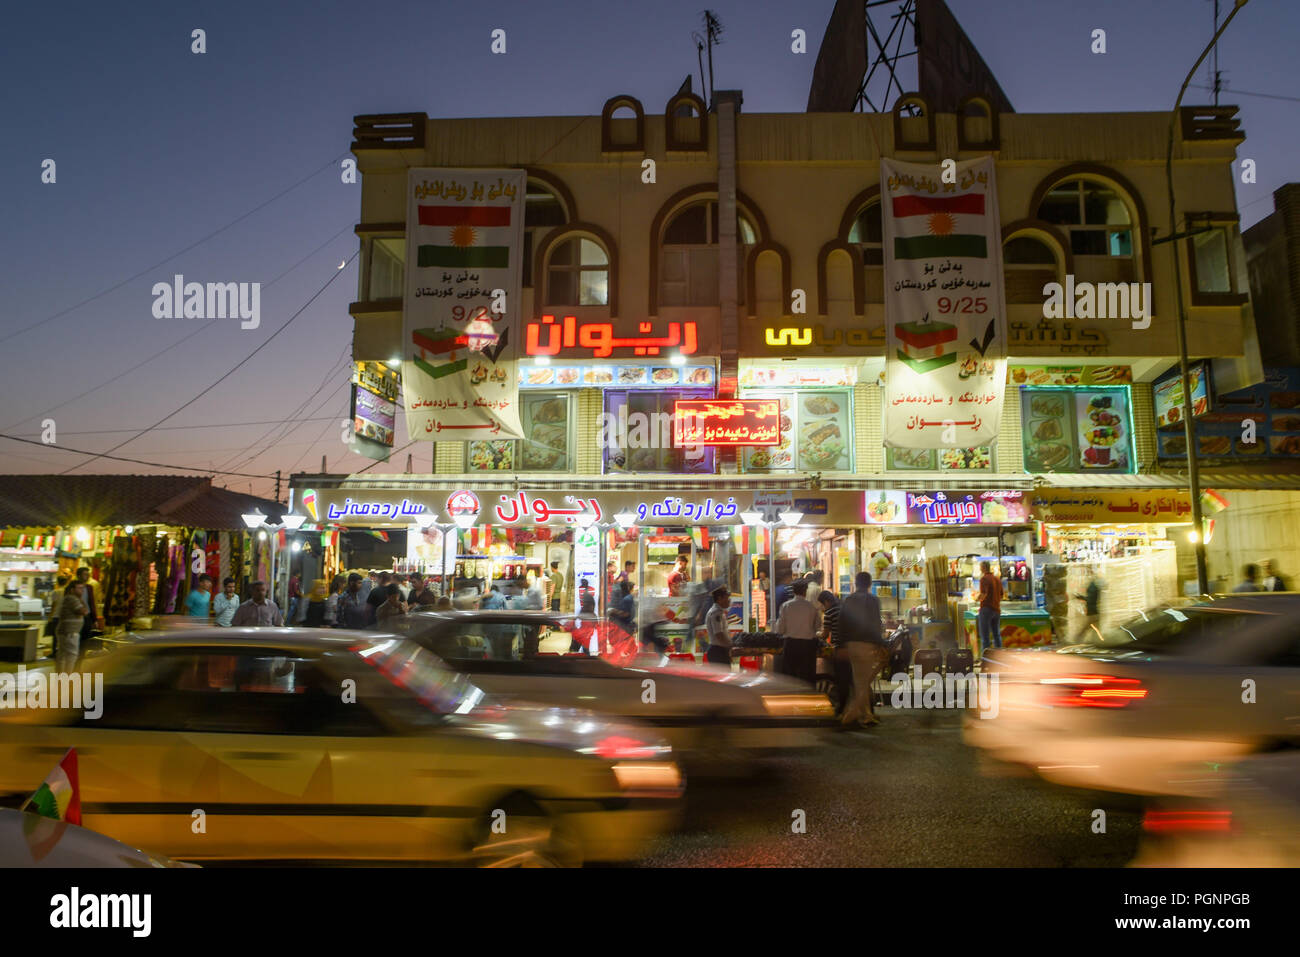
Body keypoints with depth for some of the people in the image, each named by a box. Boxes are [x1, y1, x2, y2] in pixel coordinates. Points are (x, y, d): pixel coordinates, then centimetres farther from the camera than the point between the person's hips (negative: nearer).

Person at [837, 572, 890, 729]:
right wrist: (881, 645, -8)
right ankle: (848, 716, -8)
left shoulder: (846, 600, 9)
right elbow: (875, 625, -12)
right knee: (864, 683, -2)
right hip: (867, 645, -6)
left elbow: (842, 625, 9)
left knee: (860, 682, 14)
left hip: (851, 644, 6)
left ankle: (866, 716, 19)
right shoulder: (872, 600, -7)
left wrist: (842, 646, 13)